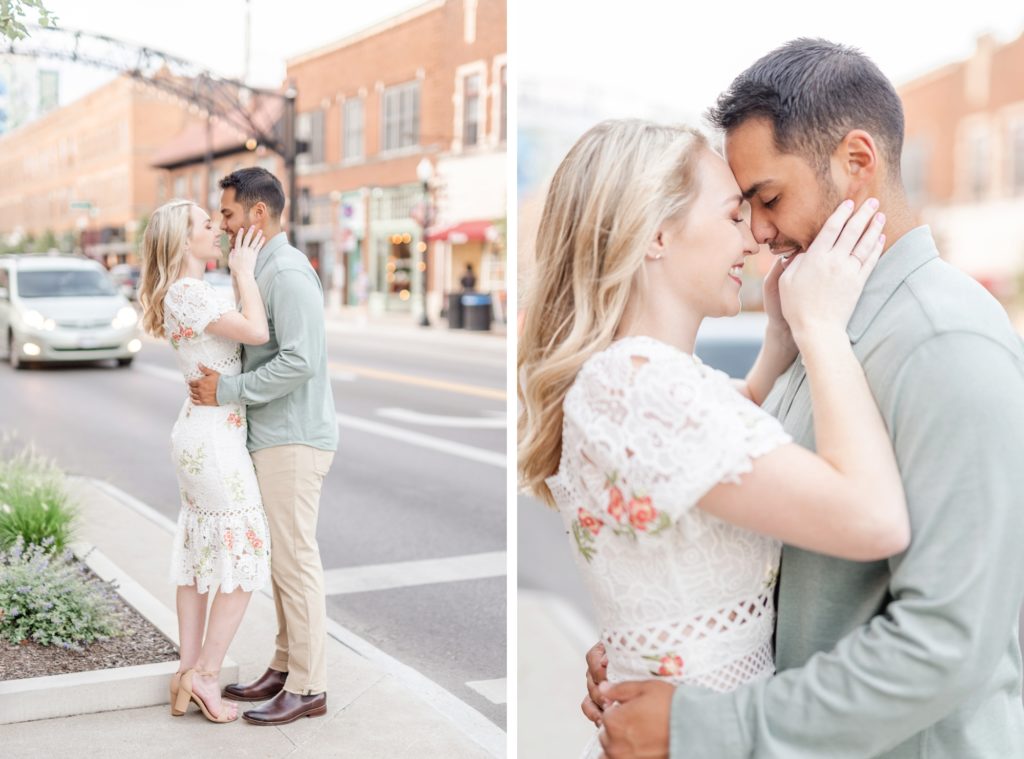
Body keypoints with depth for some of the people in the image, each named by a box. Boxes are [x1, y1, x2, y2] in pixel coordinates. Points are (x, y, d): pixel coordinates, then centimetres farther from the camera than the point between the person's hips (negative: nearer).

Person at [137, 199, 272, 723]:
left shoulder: (189, 292, 13)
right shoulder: (188, 293, -17)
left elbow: (241, 333, 11)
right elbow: (257, 332, -24)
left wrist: (242, 272, 7)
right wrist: (244, 271, -13)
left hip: (199, 433, 10)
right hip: (216, 436, -10)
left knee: (199, 552, 12)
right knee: (244, 555, -2)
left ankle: (187, 678, 19)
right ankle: (204, 675, 5)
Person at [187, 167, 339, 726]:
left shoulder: (287, 272, -17)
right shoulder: (264, 269, 14)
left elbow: (299, 361, -25)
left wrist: (227, 390, -18)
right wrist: (222, 379, 4)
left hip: (292, 439, -10)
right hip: (275, 436, 10)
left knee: (296, 561, -3)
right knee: (282, 559, 16)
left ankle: (307, 688, 6)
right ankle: (285, 667, 27)